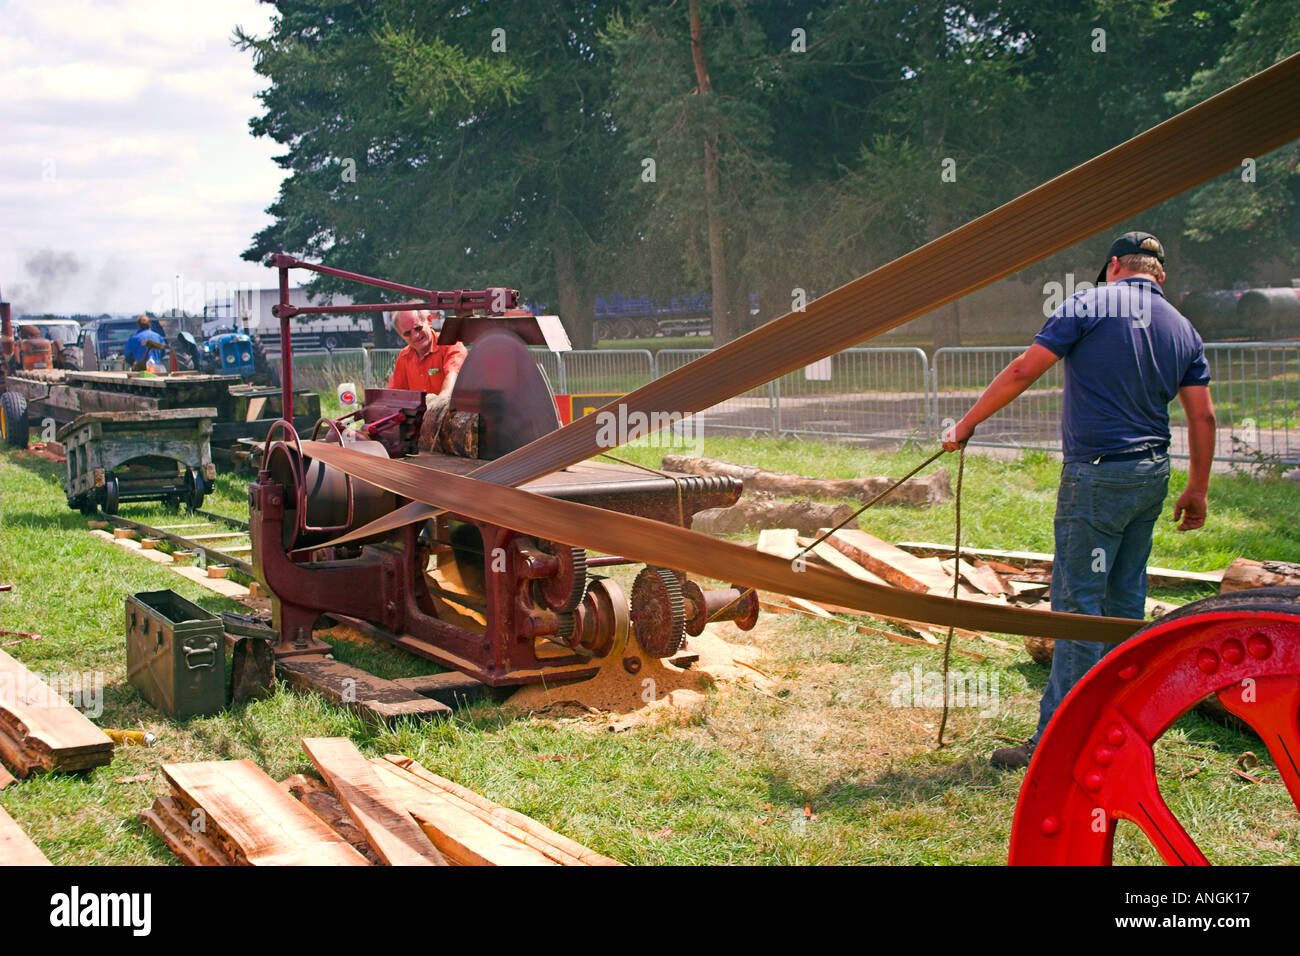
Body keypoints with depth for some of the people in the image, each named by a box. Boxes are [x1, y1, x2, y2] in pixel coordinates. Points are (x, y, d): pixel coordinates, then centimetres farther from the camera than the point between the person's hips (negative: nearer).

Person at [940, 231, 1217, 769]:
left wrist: (966, 425, -2)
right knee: (1125, 602, 15)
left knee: (1078, 605, -6)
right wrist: (1197, 490, 17)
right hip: (1152, 477, 7)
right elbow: (1202, 416, 9)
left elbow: (1024, 371, -10)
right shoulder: (1182, 330, 11)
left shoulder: (1091, 305, -5)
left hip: (1096, 475, -7)